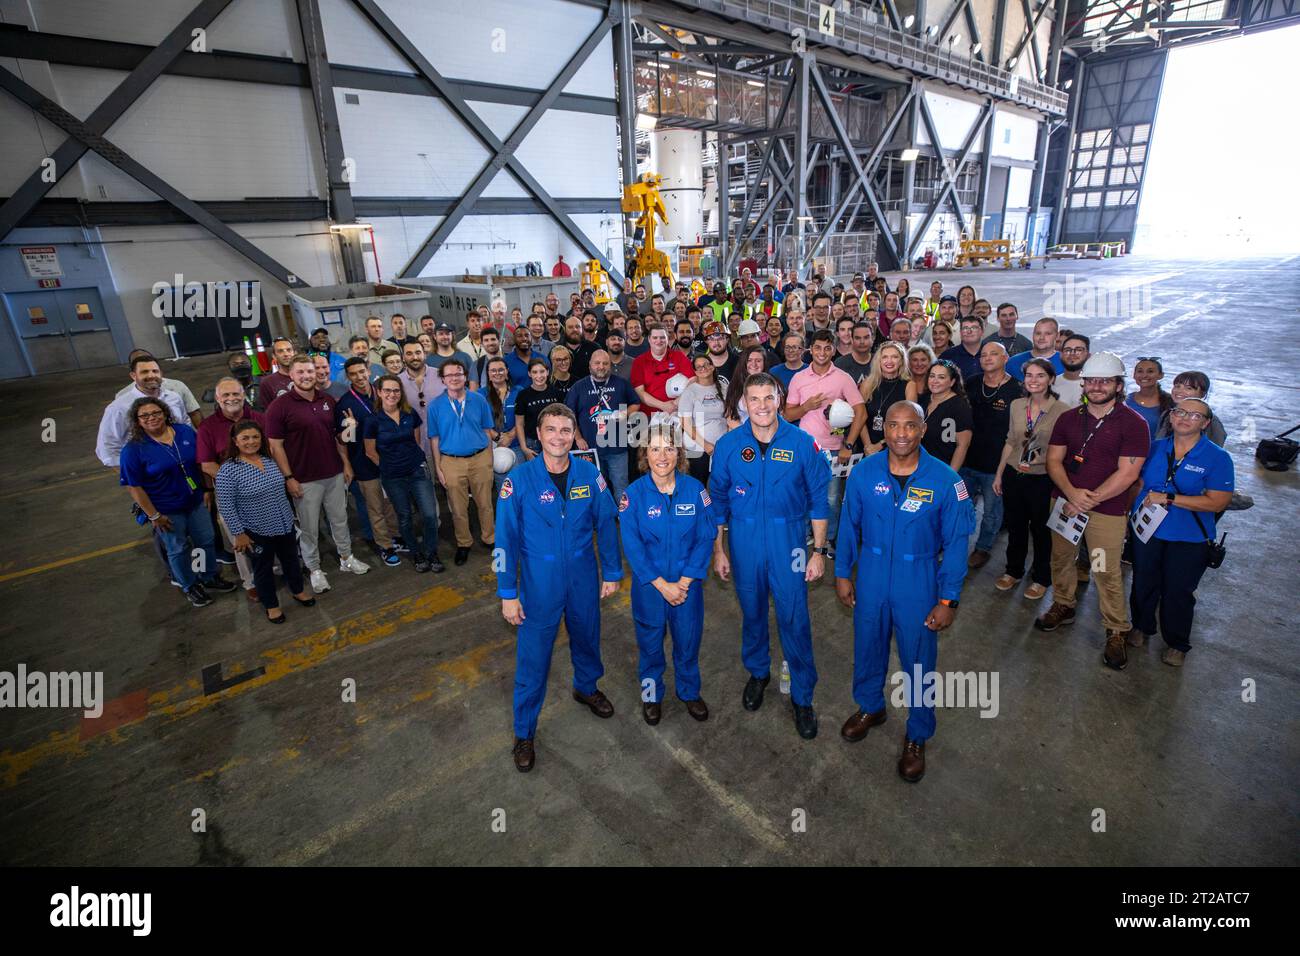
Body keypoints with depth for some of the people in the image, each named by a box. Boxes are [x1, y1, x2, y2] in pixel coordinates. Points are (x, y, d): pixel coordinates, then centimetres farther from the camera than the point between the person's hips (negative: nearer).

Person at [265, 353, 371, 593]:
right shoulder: (279, 406, -10)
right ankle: (314, 569, 23)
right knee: (309, 527, 8)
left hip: (334, 474, 5)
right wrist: (289, 478, -13)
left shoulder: (328, 401, 5)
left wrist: (346, 463, 9)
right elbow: (275, 446, -10)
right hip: (304, 479, -4)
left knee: (340, 519, 17)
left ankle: (346, 558, 34)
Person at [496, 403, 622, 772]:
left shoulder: (589, 475, -9)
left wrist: (612, 573, 4)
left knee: (586, 637, 24)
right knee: (533, 658, 8)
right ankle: (524, 734, 28)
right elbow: (505, 539, -11)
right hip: (539, 584, -2)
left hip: (584, 579, 3)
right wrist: (508, 594, -9)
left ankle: (587, 687, 54)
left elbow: (605, 525, 0)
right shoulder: (519, 480, -15)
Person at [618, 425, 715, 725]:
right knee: (650, 641, 16)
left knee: (688, 638, 16)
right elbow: (631, 545, -13)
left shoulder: (695, 489, -9)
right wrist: (662, 585, -16)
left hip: (688, 582, 1)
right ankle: (651, 694, 41)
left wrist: (684, 582, -14)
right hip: (649, 584, -1)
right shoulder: (633, 494, -12)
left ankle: (689, 691, 42)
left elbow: (705, 539, -8)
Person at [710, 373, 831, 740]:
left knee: (794, 619, 3)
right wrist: (718, 550, 4)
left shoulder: (802, 443, -9)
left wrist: (818, 551, -4)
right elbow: (718, 500, 3)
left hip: (788, 544, -1)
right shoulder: (728, 445, -5)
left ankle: (802, 696, 23)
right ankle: (758, 672, 43)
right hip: (744, 544, 2)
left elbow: (818, 499, -2)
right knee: (752, 613, 17)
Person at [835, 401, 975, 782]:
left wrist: (948, 599, -8)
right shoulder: (864, 472, -10)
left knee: (918, 661, 12)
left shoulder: (945, 480, -15)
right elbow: (849, 526, 1)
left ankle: (917, 737, 36)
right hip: (870, 578, 2)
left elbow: (955, 543, -9)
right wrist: (842, 573, 4)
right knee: (868, 647, 21)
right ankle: (870, 707, 49)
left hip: (918, 584, -2)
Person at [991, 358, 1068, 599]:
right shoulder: (1016, 405, 2)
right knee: (1015, 527, 17)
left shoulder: (1062, 410, -11)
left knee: (1040, 530, 12)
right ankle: (1014, 571, 36)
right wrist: (999, 474, 11)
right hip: (1013, 476, 4)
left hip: (1042, 480, -4)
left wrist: (1044, 458, -21)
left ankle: (1041, 578, 31)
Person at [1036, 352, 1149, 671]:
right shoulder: (1068, 419, 7)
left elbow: (1126, 474, -12)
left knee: (1107, 572, 0)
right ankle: (1063, 607, 36)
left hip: (1107, 510, -4)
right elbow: (1054, 460, 3)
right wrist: (1072, 493, -14)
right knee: (1061, 558, 15)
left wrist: (1088, 501, -15)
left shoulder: (1133, 424, -7)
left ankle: (1116, 632, 17)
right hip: (1064, 502, 4)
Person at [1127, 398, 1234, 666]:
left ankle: (1177, 643, 33)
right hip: (1146, 531, 3)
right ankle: (1141, 627, 41)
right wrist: (1140, 505, -4)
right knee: (1143, 584, 18)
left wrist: (1168, 499, -23)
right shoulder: (1155, 448, 0)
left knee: (1178, 592, 12)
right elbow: (1139, 483, 9)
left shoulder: (1217, 458, -12)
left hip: (1188, 539, -3)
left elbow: (1217, 502, -18)